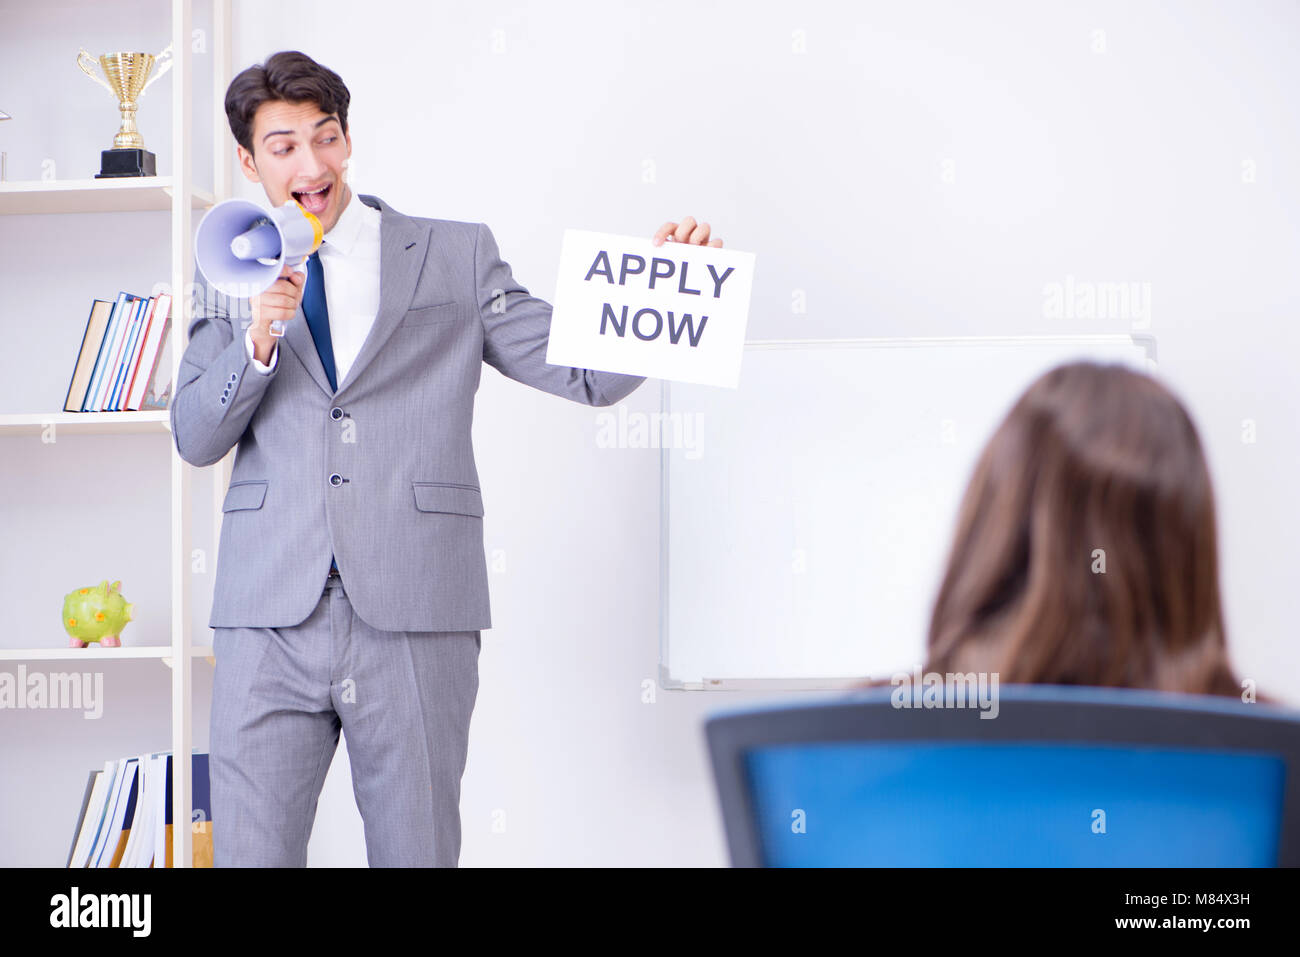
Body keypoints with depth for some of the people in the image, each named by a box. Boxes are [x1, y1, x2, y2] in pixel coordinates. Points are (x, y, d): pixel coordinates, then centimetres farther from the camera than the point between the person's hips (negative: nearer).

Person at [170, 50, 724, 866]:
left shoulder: (457, 257, 8)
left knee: (417, 851, 4)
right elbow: (195, 438, 8)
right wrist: (258, 340, -9)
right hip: (272, 616, 1)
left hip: (414, 617, -1)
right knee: (252, 852, 2)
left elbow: (589, 373, 3)